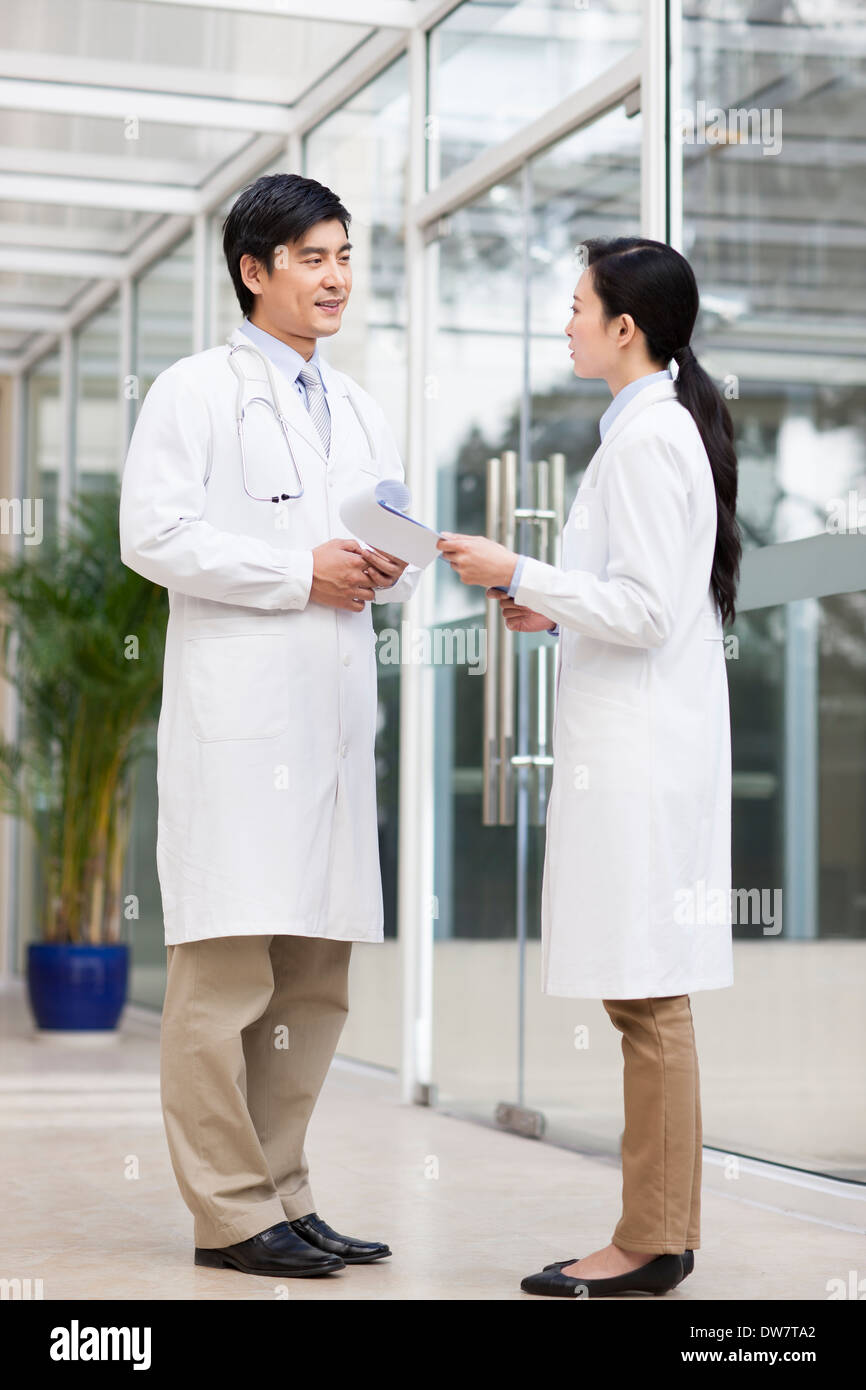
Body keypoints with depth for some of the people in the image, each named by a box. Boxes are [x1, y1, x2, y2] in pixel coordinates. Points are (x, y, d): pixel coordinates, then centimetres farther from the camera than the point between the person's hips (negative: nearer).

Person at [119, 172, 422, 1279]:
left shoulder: (358, 410, 24)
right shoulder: (193, 392, 3)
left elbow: (407, 557, 25)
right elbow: (153, 535, -9)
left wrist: (389, 566, 1)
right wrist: (301, 574, -12)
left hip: (336, 715, 7)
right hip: (237, 717, -7)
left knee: (317, 974, 7)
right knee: (225, 966, -8)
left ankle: (281, 1196, 15)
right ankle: (229, 1215, -3)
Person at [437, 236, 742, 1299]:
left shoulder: (645, 441, -14)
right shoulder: (670, 424, 17)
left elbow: (645, 613, -19)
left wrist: (520, 574, -12)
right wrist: (554, 610, 15)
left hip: (640, 752, -10)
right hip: (642, 743, 10)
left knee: (647, 995, -5)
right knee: (644, 994, 12)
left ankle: (651, 1241, 1)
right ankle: (662, 1229, 18)